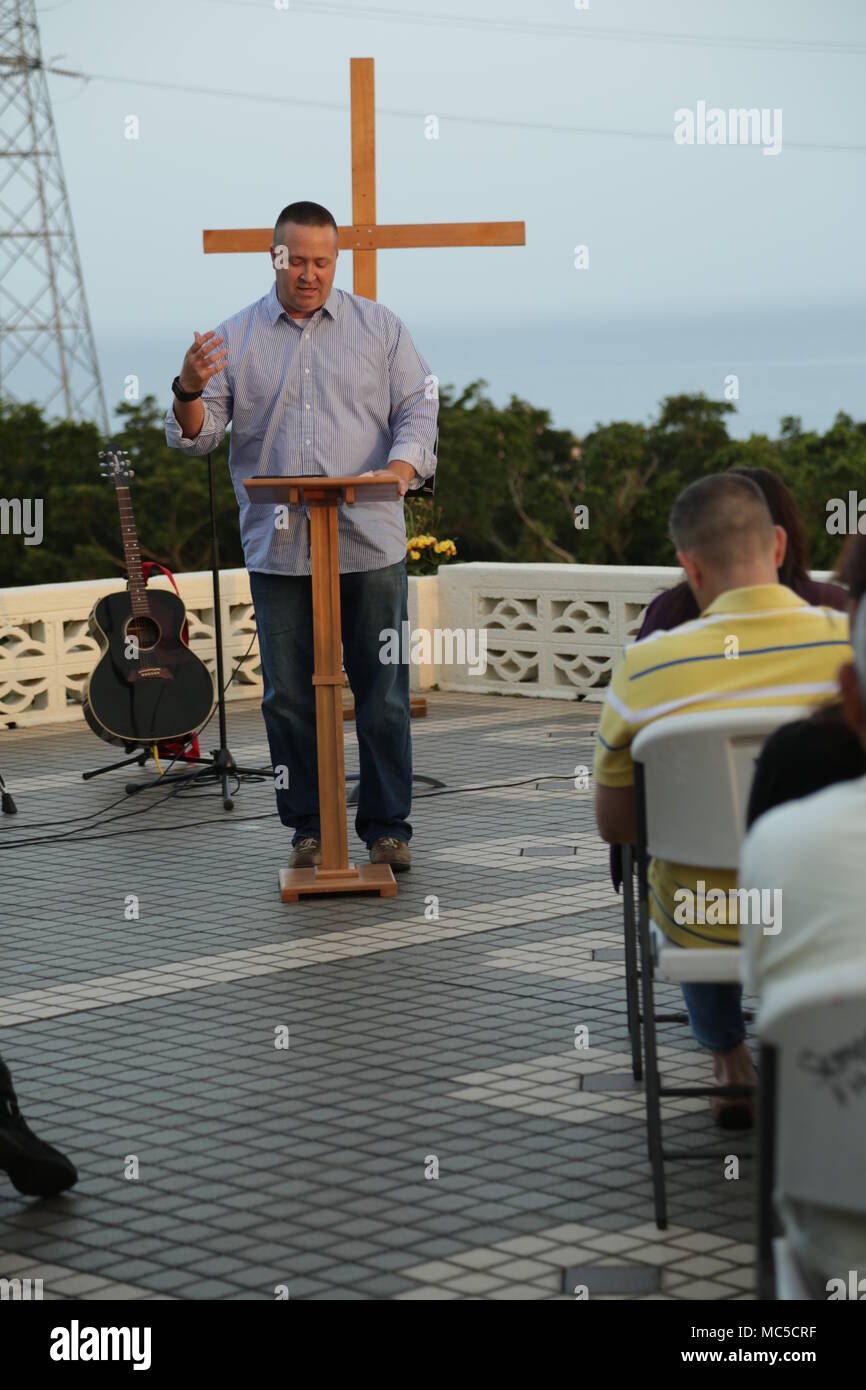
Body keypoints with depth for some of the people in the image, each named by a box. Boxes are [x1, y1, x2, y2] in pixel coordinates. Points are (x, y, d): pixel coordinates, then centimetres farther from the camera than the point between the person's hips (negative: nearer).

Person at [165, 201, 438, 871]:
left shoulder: (380, 327, 9)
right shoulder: (235, 338, 8)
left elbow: (418, 407, 5)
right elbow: (199, 436, 5)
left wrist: (402, 466, -15)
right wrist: (189, 392, -17)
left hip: (370, 544, 0)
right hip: (278, 547, 1)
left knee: (383, 692, 1)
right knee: (289, 696, 4)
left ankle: (387, 827, 11)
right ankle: (309, 828, 15)